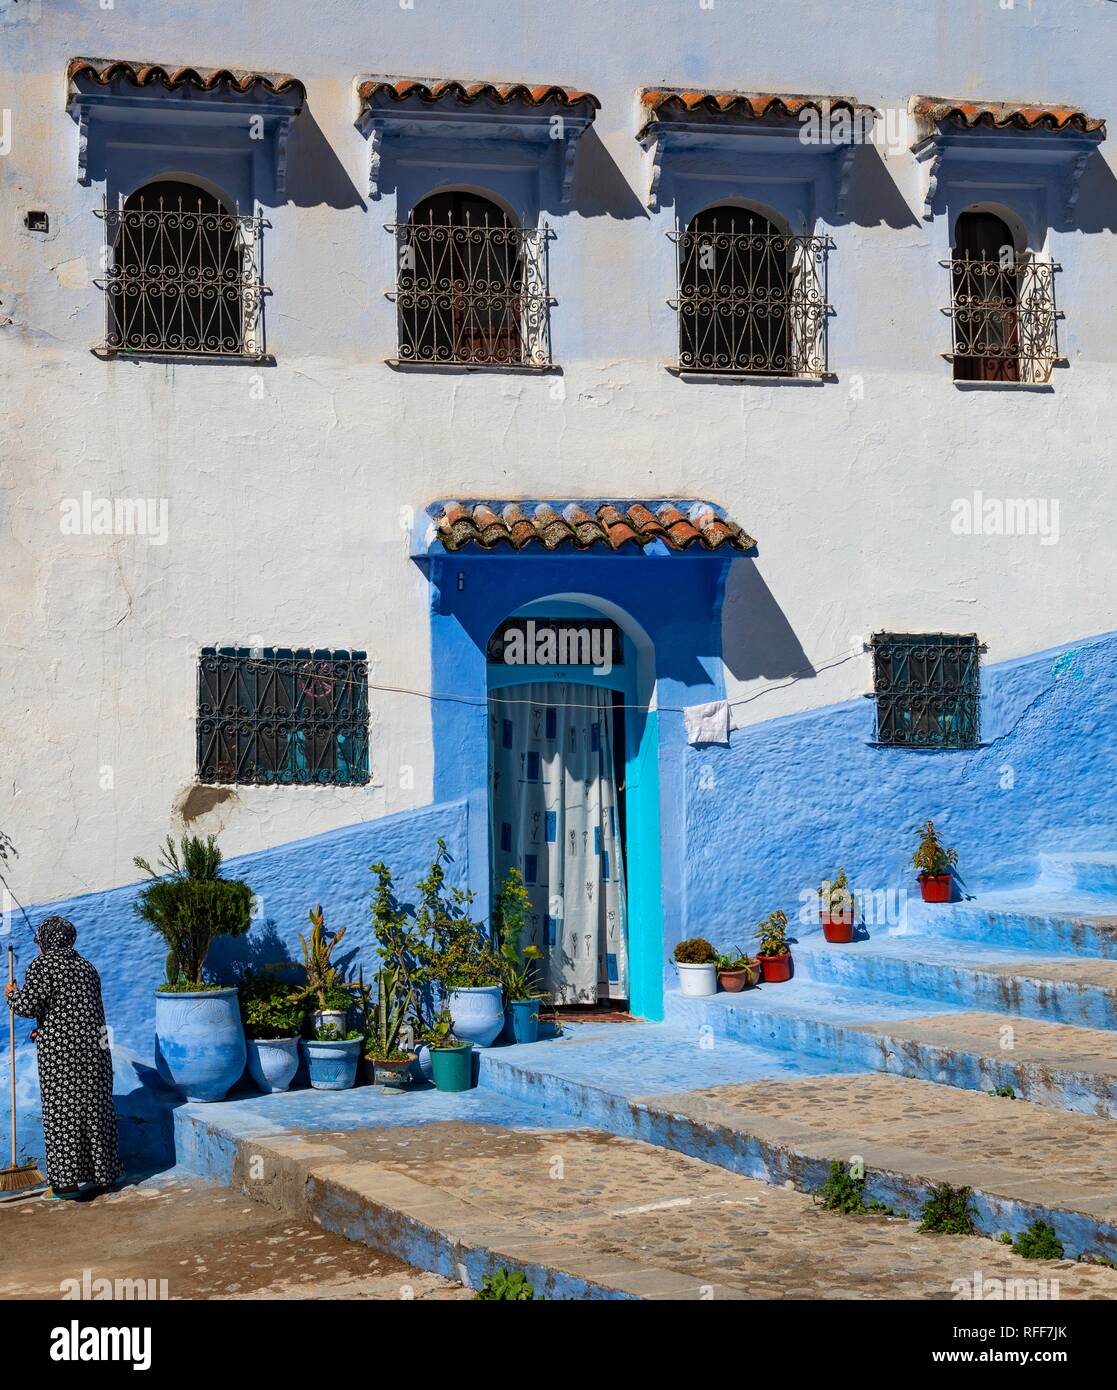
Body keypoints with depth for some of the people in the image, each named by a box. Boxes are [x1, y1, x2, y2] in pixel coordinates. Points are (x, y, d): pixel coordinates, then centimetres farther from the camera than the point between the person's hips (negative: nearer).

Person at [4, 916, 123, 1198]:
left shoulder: (42, 965, -7)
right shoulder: (85, 966, 14)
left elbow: (28, 1005, -14)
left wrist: (12, 995, 9)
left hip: (59, 1051, -6)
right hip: (94, 1045, 6)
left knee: (62, 1111, -1)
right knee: (96, 1107, 12)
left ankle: (67, 1178, -3)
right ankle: (103, 1172, 19)